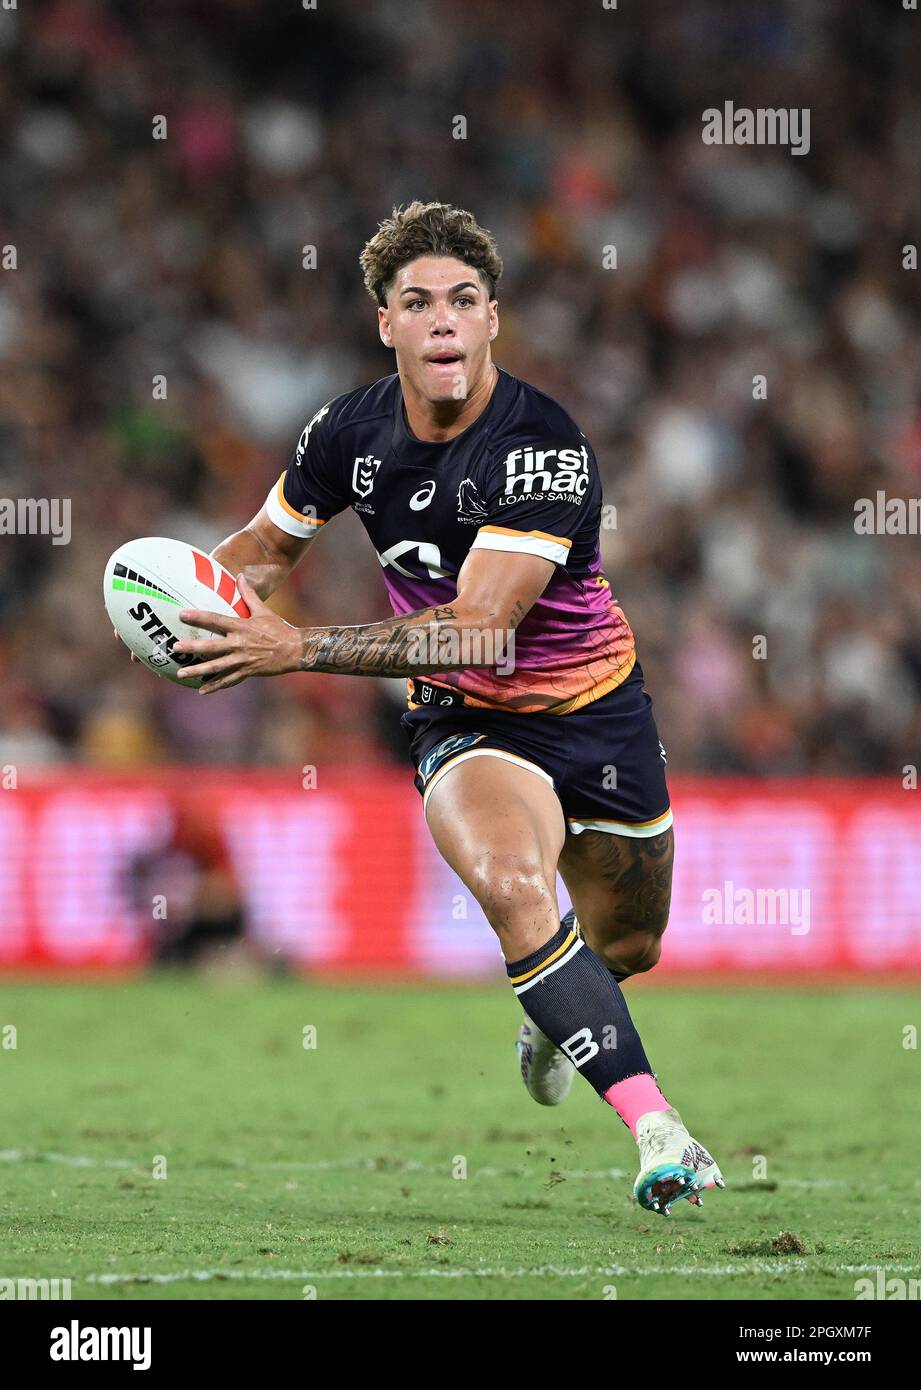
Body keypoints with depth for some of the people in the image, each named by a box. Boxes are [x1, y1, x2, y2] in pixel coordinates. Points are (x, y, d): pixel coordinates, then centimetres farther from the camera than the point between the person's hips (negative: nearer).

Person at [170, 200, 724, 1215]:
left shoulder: (543, 445, -27)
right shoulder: (349, 432, -11)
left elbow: (479, 628, -35)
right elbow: (268, 544, 11)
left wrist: (299, 648, -40)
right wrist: (196, 591, -11)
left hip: (594, 705, -1)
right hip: (466, 721, 1)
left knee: (627, 948, 17)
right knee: (511, 882, -31)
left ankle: (552, 1017, 55)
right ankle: (657, 1130, -33)